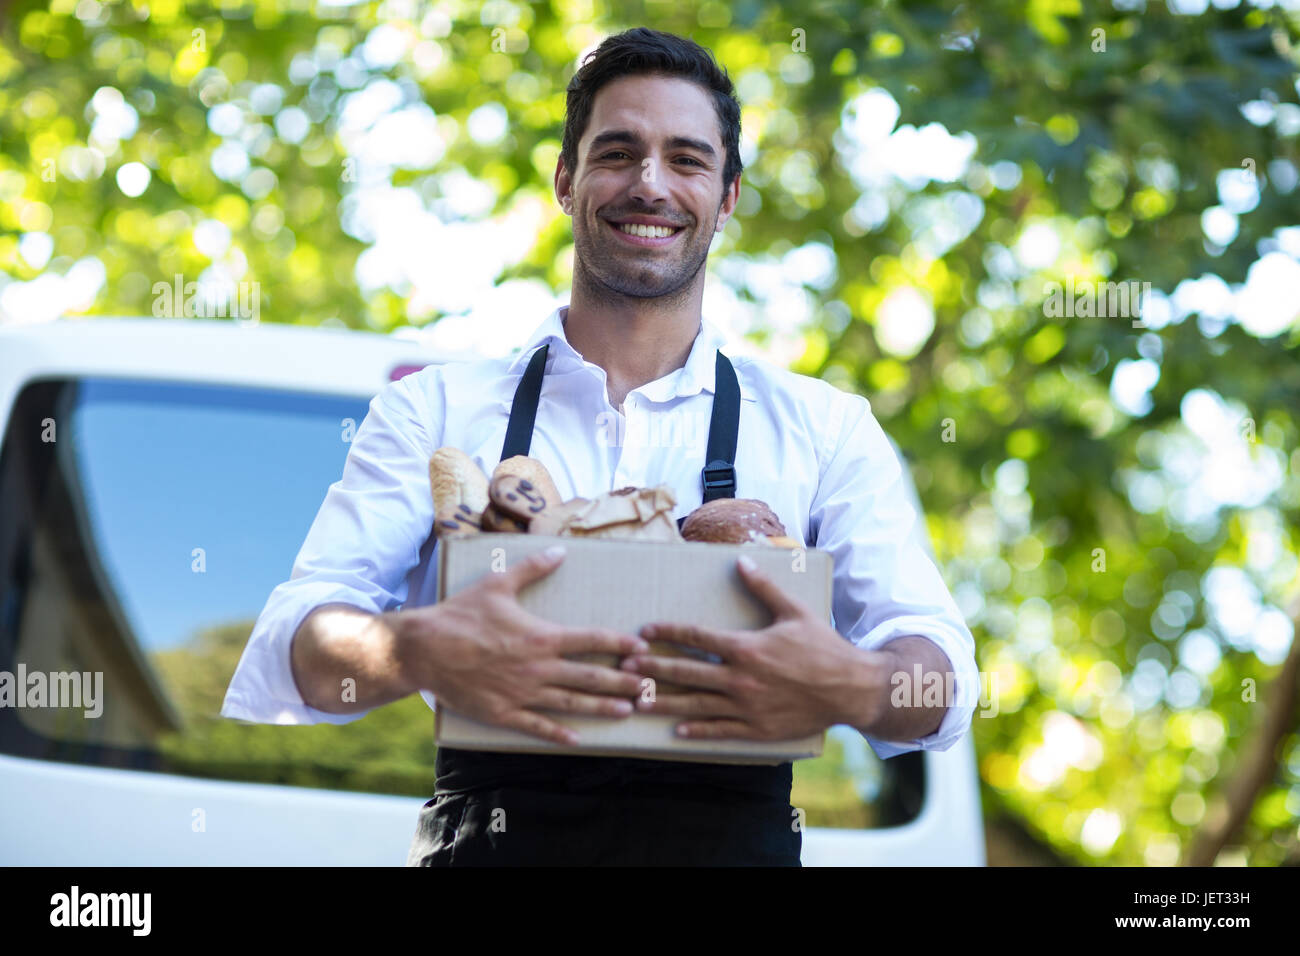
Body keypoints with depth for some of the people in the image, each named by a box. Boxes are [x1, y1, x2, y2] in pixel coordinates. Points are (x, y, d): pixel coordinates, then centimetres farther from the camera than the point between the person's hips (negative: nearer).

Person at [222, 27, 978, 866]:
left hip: (730, 837, 0)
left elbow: (941, 680, 8)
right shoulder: (437, 411, 16)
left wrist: (851, 687, -15)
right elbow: (295, 650, 5)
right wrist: (422, 652, -17)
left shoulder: (823, 429, 17)